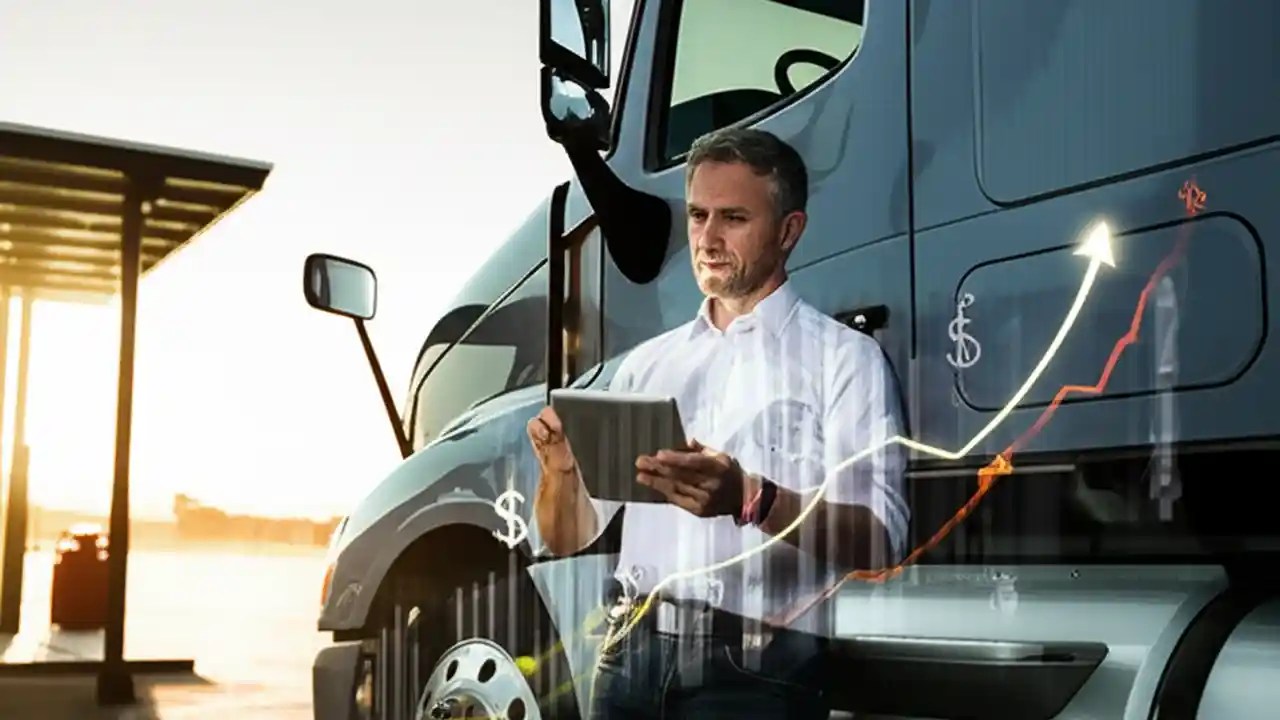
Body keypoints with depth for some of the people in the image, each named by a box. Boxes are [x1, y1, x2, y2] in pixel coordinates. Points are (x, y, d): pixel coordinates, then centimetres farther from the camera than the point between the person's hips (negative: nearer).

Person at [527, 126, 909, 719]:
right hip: (630, 655, 5)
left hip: (753, 670, -4)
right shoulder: (646, 365, 12)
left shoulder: (842, 357, -2)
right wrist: (561, 470, -8)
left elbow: (878, 539, -13)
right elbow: (567, 539, 13)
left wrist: (752, 501, -28)